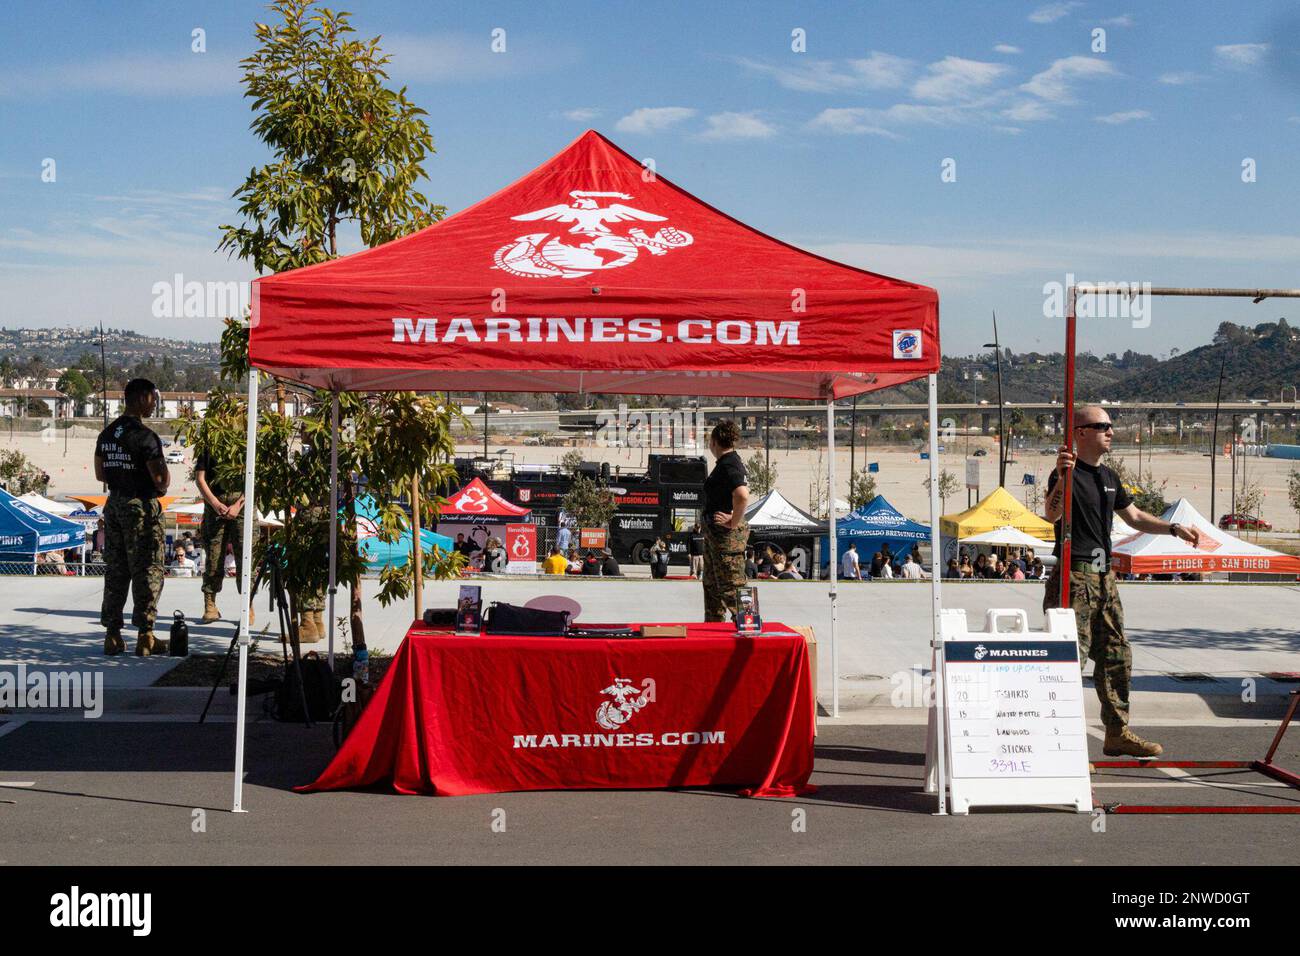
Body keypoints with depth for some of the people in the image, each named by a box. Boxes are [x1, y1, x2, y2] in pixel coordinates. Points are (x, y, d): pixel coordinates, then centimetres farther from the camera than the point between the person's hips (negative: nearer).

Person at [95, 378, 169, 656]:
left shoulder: (106, 434, 9)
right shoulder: (146, 436, -15)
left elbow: (100, 474, 16)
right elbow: (160, 477, -18)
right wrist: (162, 486, 3)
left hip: (114, 506, 7)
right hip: (141, 507, -7)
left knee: (115, 571, 11)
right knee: (147, 571, -1)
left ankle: (112, 634, 12)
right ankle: (145, 635, -1)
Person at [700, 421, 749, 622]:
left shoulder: (728, 464, -19)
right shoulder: (726, 461, 13)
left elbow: (742, 495, -34)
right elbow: (740, 494, 26)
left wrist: (733, 522, -23)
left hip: (727, 533, -11)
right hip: (715, 531, 11)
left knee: (731, 585, -7)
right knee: (711, 583, 19)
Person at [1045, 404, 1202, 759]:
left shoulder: (1109, 477, 17)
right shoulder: (1066, 473, -10)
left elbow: (1135, 517, 28)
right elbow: (1052, 514, -29)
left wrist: (1174, 528, 18)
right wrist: (1063, 478, -44)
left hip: (1104, 576, 9)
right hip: (1075, 576, -9)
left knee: (1117, 656, 12)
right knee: (1071, 658, -10)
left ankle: (1117, 733, 21)